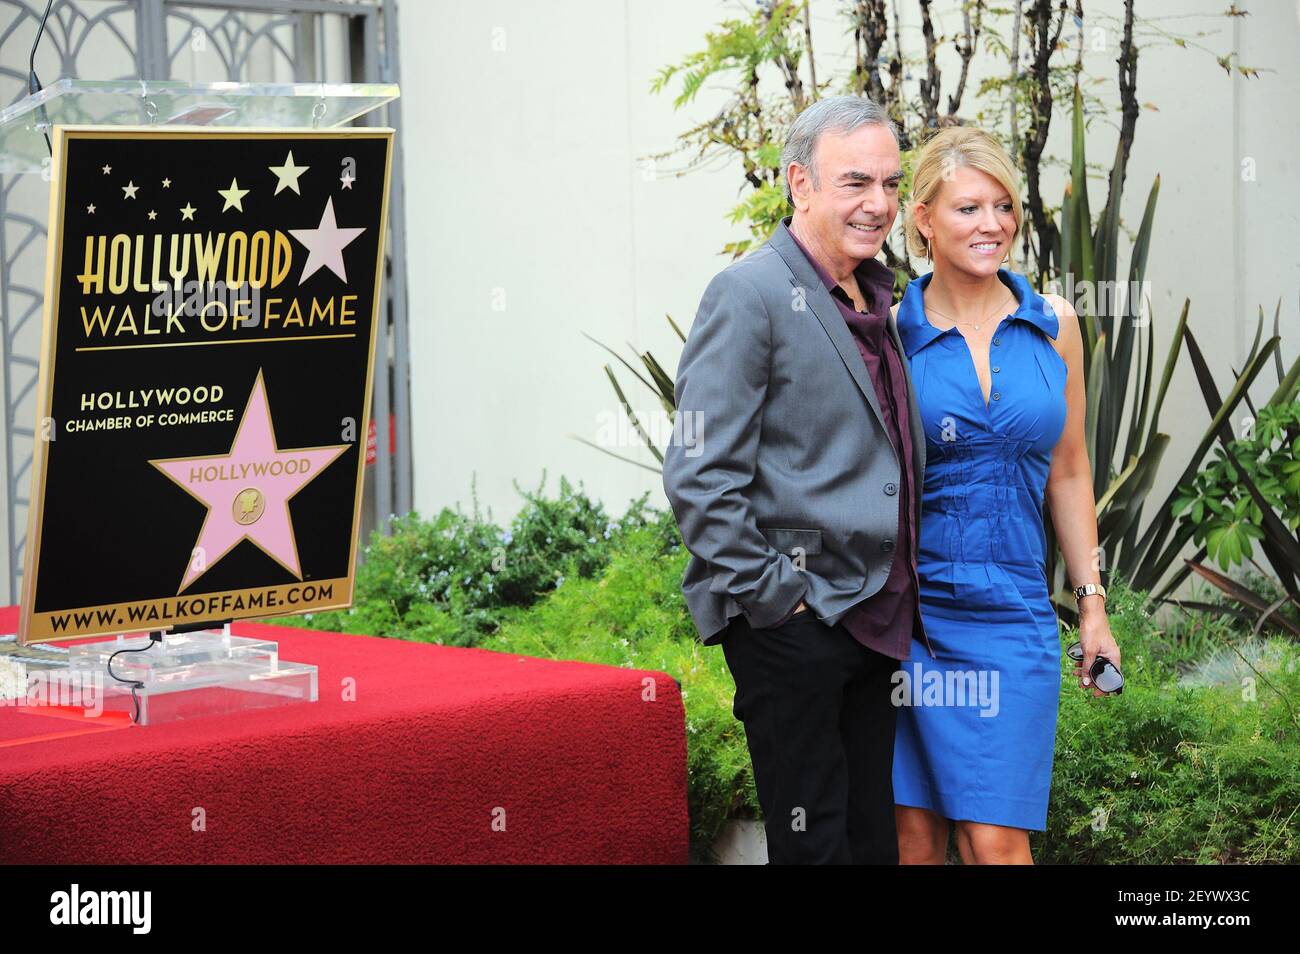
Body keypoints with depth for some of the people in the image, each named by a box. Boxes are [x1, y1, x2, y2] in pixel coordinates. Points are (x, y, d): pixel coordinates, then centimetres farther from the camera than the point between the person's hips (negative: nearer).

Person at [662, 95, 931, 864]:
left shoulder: (874, 302, 15)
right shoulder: (750, 294, -12)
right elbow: (700, 477, -17)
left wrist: (900, 599, 16)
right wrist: (771, 596, -17)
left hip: (872, 619, 8)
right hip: (792, 624, -8)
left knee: (873, 837, 12)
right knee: (813, 843, -3)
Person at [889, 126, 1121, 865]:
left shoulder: (1055, 324, 6)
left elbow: (1069, 472, 13)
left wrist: (1093, 601, 11)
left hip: (1013, 613, 1)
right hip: (905, 606, -1)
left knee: (996, 841, -6)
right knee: (915, 831, 3)